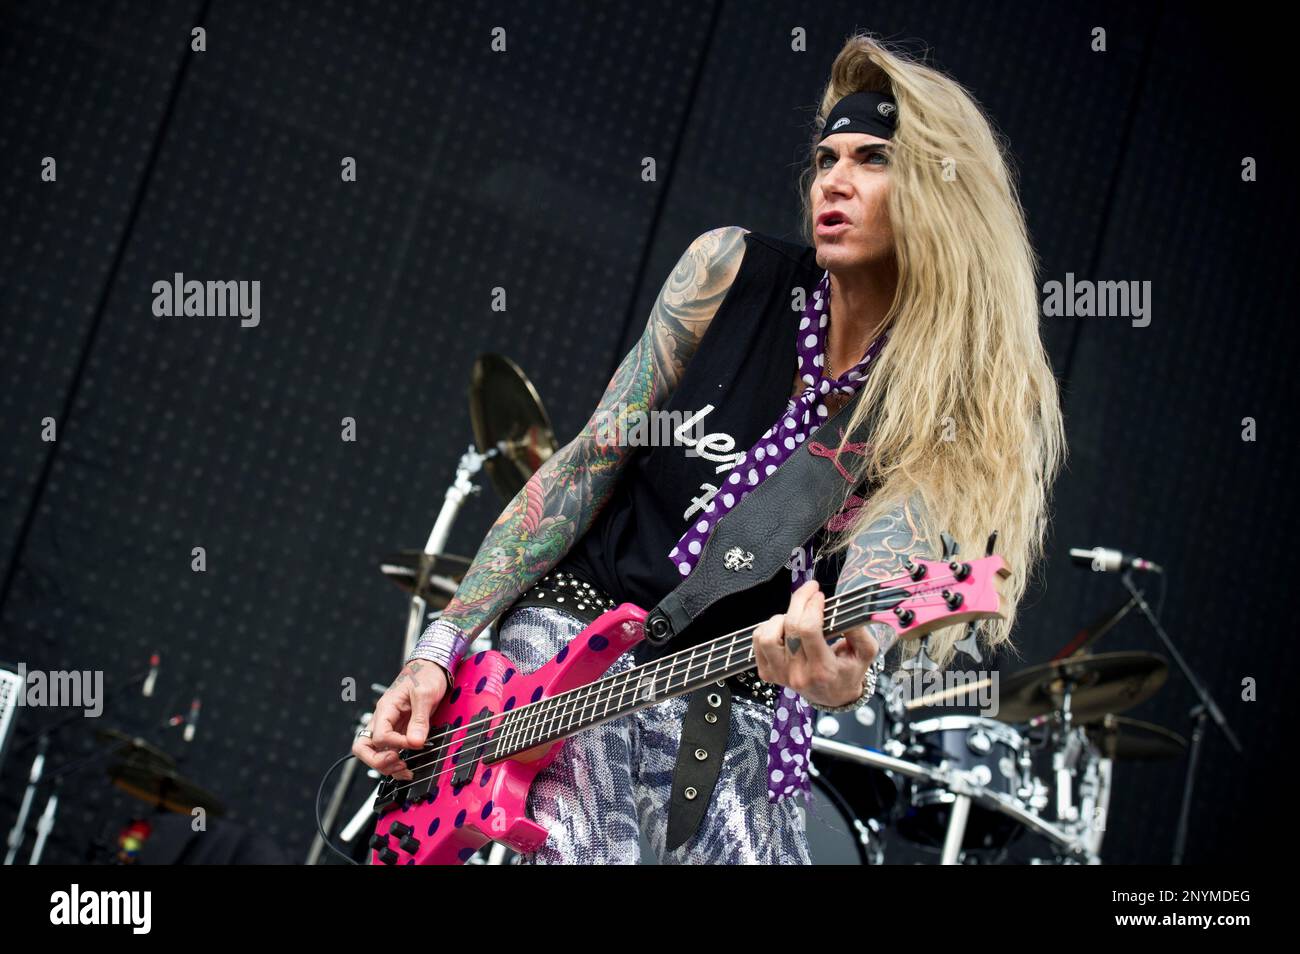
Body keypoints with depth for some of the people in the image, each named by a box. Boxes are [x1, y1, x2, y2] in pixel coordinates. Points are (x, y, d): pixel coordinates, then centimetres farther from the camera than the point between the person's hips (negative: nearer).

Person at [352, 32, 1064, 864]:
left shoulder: (951, 407, -7)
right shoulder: (735, 271, -5)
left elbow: (875, 577, -21)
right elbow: (593, 459, -3)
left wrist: (844, 668, -47)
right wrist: (443, 646, -6)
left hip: (742, 714, 2)